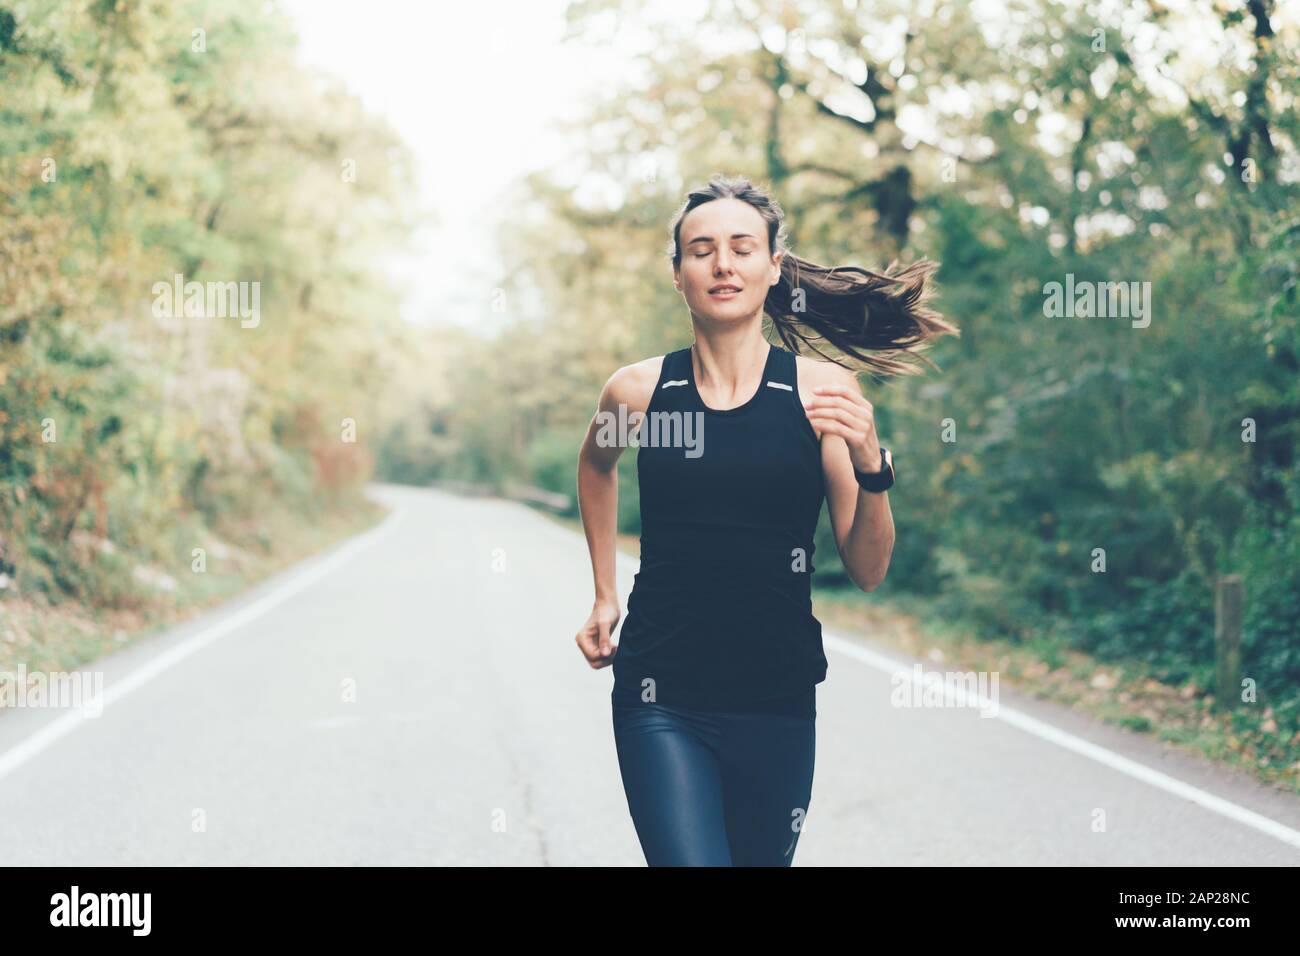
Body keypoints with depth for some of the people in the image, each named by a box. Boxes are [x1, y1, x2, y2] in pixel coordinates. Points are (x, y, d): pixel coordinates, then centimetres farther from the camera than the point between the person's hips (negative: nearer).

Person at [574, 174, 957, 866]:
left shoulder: (822, 391, -4)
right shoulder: (638, 389, -2)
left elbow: (867, 572, -2)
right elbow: (596, 465, 23)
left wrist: (870, 466, -18)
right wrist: (604, 596, 19)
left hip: (777, 704, 1)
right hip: (661, 702, -1)